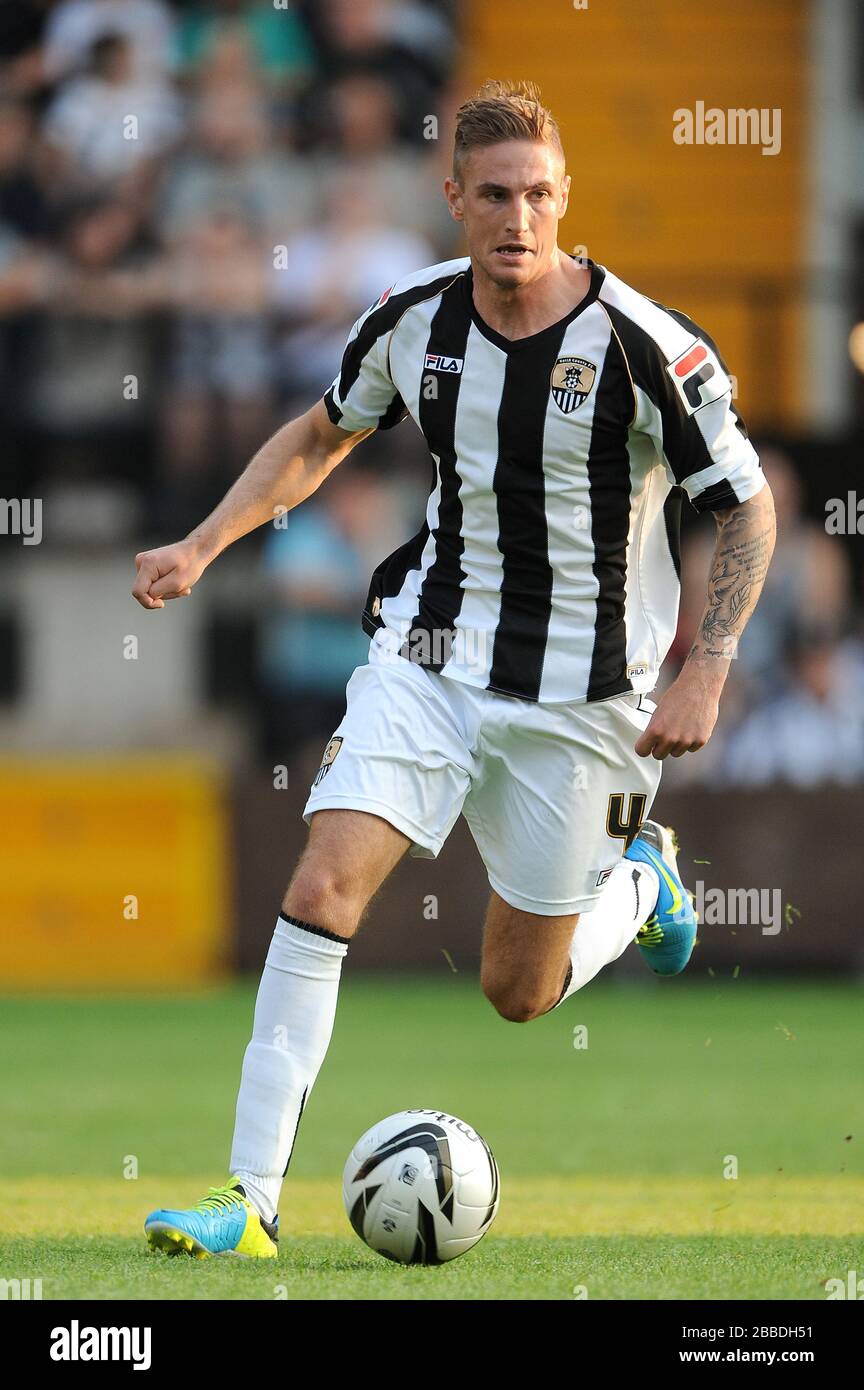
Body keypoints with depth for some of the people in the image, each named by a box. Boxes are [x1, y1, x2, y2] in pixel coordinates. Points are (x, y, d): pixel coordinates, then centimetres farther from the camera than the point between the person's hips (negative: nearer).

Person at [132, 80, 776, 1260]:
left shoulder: (644, 345, -17)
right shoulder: (414, 319, -5)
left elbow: (748, 508, -7)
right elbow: (324, 433, 15)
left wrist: (705, 673, -15)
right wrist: (203, 547, 5)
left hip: (578, 694, -2)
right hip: (429, 652, 2)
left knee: (522, 994, 8)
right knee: (325, 883, -19)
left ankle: (640, 877, 42)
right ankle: (252, 1198, -17)